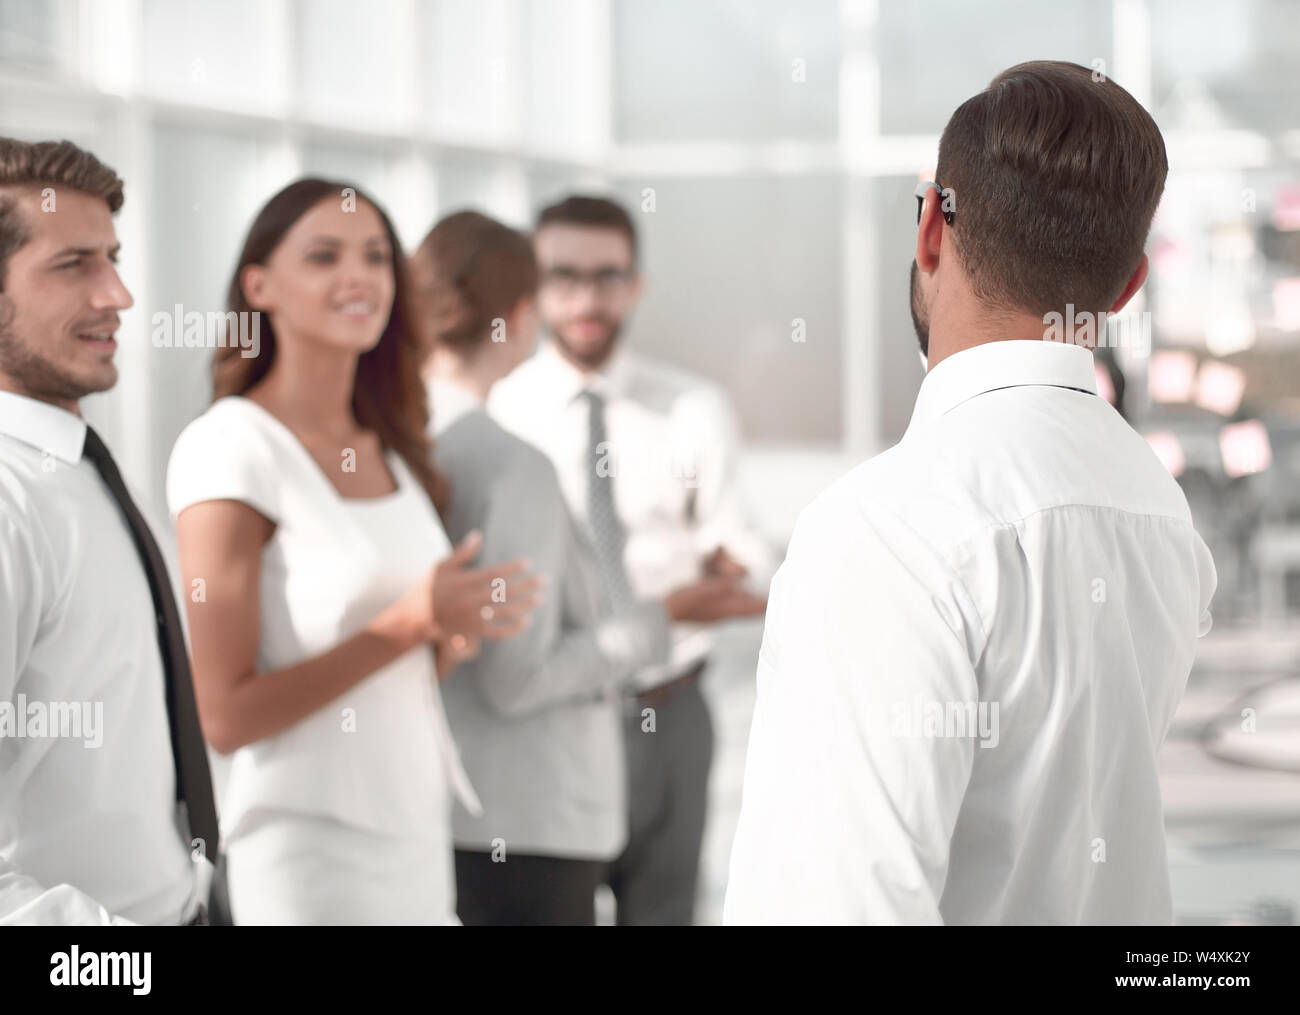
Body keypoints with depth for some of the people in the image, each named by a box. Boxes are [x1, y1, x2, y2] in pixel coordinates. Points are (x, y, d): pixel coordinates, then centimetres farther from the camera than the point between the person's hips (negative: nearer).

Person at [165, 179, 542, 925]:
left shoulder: (390, 445, 10)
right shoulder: (231, 447, -12)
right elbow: (225, 714, -16)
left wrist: (464, 627, -2)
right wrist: (409, 623, -20)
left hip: (420, 831, 7)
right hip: (313, 839, -7)